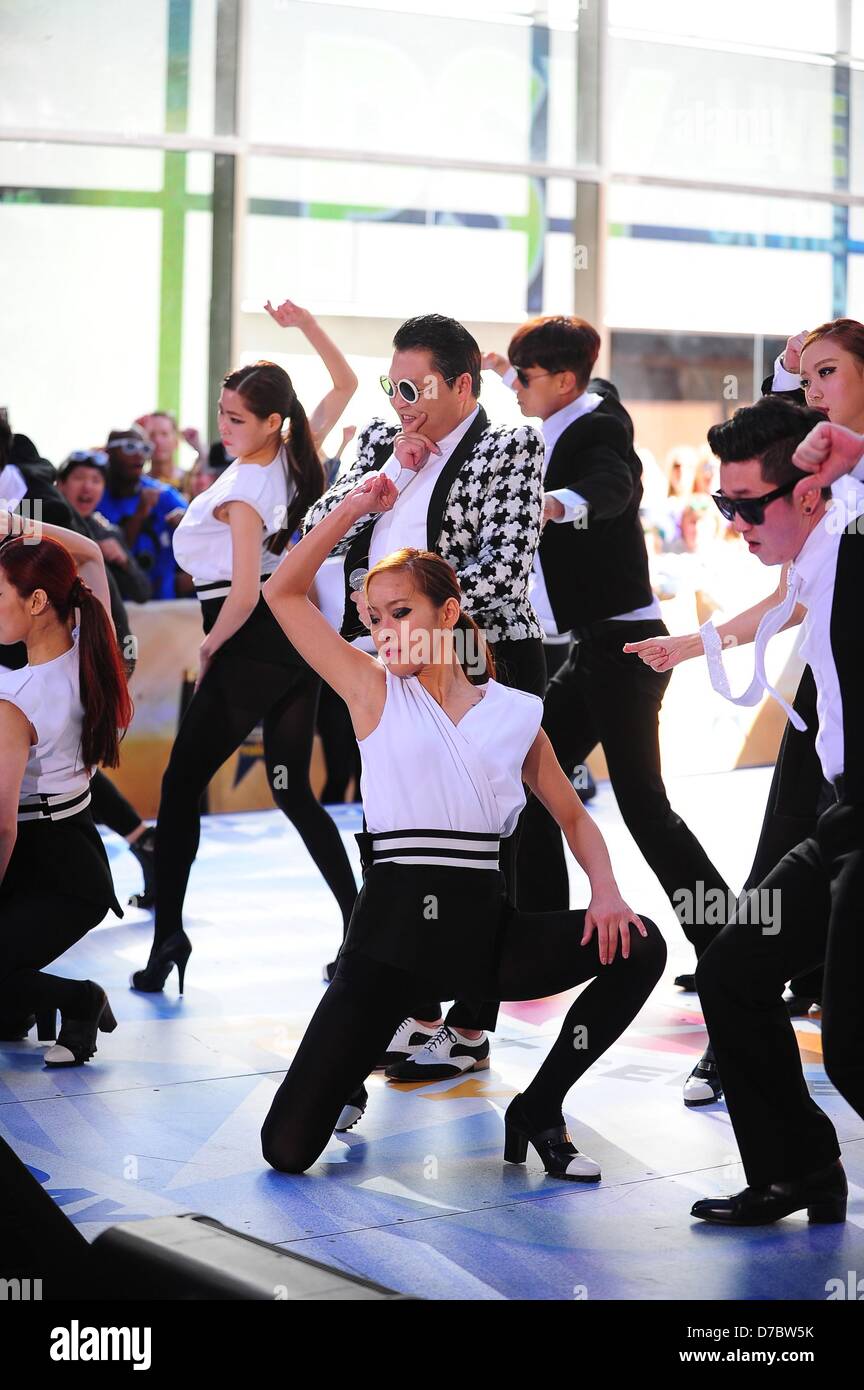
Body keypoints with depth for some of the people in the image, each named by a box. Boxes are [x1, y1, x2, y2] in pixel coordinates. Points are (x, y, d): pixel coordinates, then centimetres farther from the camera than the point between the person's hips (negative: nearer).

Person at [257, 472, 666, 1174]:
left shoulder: (516, 713, 8)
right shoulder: (374, 691, 4)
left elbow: (573, 815, 16)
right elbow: (284, 592, -1)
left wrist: (606, 890, -3)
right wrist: (355, 508, -2)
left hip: (485, 926, 2)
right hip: (392, 927, -2)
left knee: (637, 946, -20)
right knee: (287, 1149, -12)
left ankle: (537, 1113, 0)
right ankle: (349, 1084, 28)